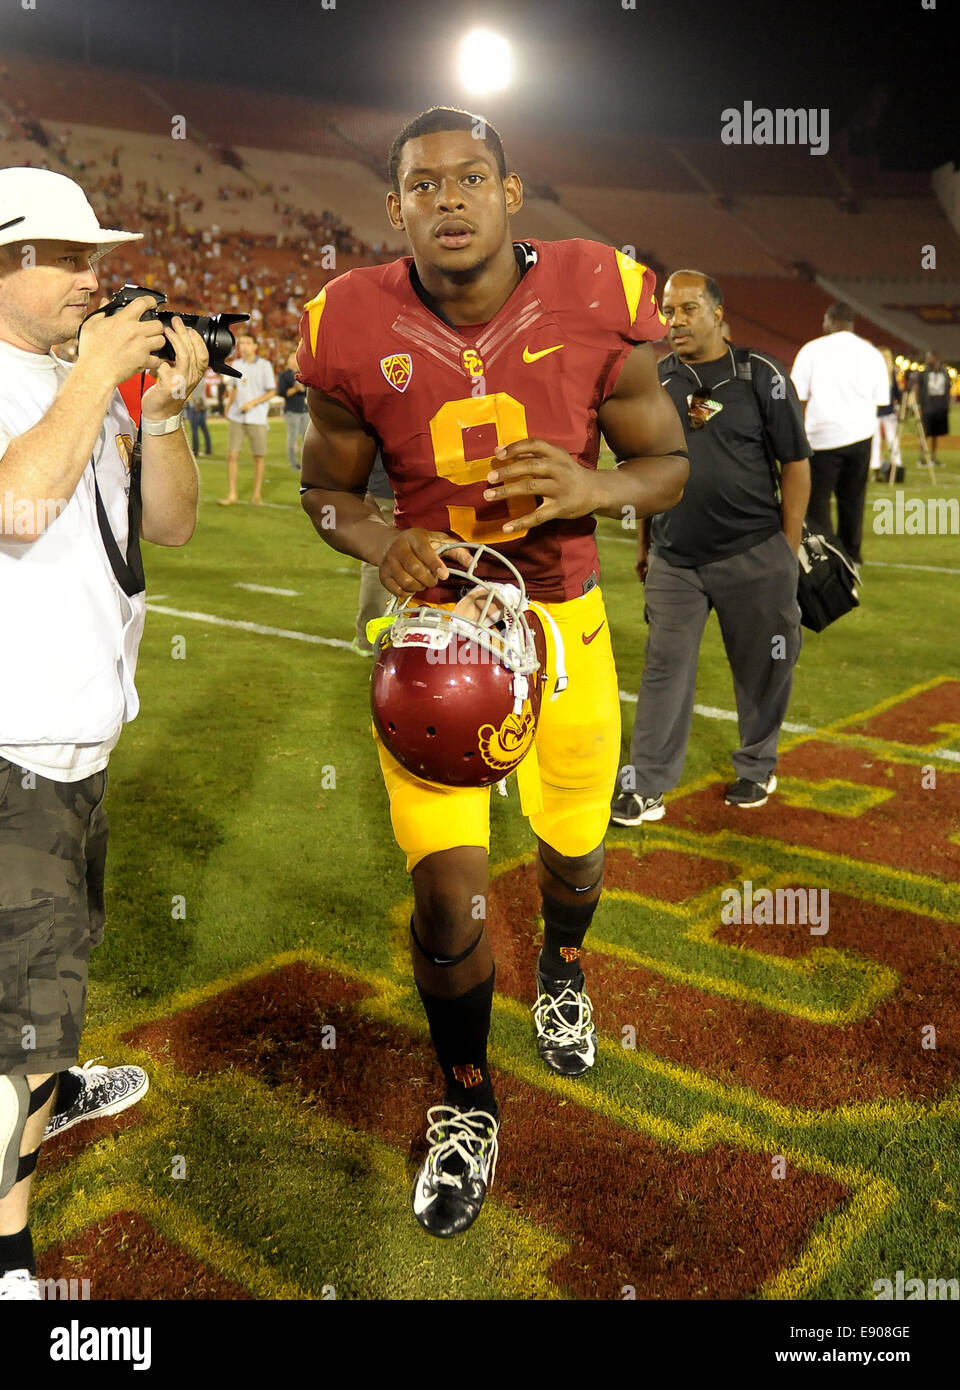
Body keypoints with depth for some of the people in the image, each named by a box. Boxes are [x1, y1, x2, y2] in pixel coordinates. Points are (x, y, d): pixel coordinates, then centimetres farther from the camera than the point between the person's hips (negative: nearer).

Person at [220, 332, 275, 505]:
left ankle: (257, 494, 15)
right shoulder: (236, 365, 9)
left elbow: (271, 392, -5)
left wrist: (252, 403, -16)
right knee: (232, 455, -3)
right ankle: (232, 494, 3)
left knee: (259, 456, 3)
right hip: (236, 418, 3)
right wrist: (228, 406, 12)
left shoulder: (264, 365, -4)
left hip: (257, 418, -3)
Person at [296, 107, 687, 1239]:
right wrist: (381, 542, -20)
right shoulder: (357, 333, -11)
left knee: (573, 849, 18)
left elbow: (667, 463, -1)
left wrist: (595, 487, -24)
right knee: (448, 892, -6)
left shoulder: (597, 304, -11)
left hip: (563, 620, 2)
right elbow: (325, 485, 3)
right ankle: (465, 1102, 24)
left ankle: (561, 966, 58)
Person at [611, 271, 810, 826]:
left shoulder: (760, 376, -4)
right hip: (673, 561, 3)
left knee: (762, 670, 9)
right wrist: (645, 542, 14)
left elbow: (796, 464, -2)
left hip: (754, 557, -2)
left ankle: (757, 768, 29)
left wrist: (789, 550, -4)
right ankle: (647, 786, 9)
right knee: (666, 670, 3)